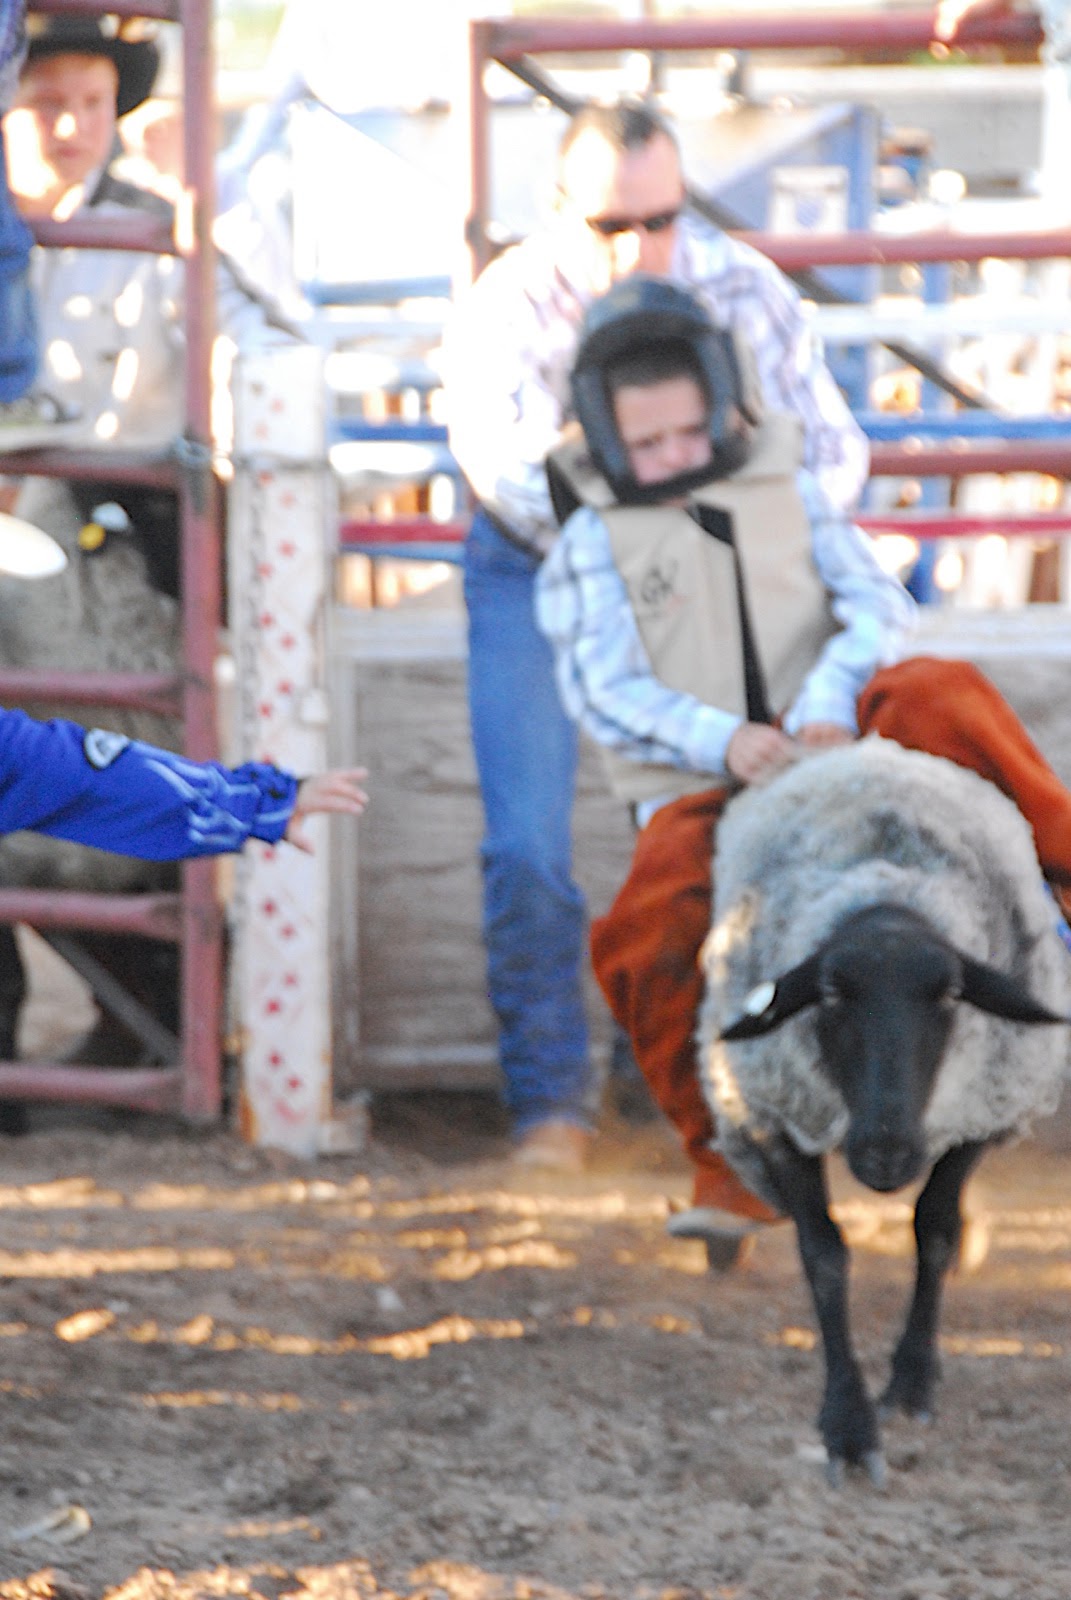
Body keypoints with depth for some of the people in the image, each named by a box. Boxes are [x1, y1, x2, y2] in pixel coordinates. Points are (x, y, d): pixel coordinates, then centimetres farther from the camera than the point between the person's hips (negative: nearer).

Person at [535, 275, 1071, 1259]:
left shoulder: (792, 494, 14)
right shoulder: (593, 544, 9)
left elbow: (878, 606, -1)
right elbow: (604, 689, -6)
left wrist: (829, 699, -25)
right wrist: (721, 740, -27)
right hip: (697, 796, 0)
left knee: (938, 697, -32)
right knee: (644, 939, -30)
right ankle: (733, 1160, -17)